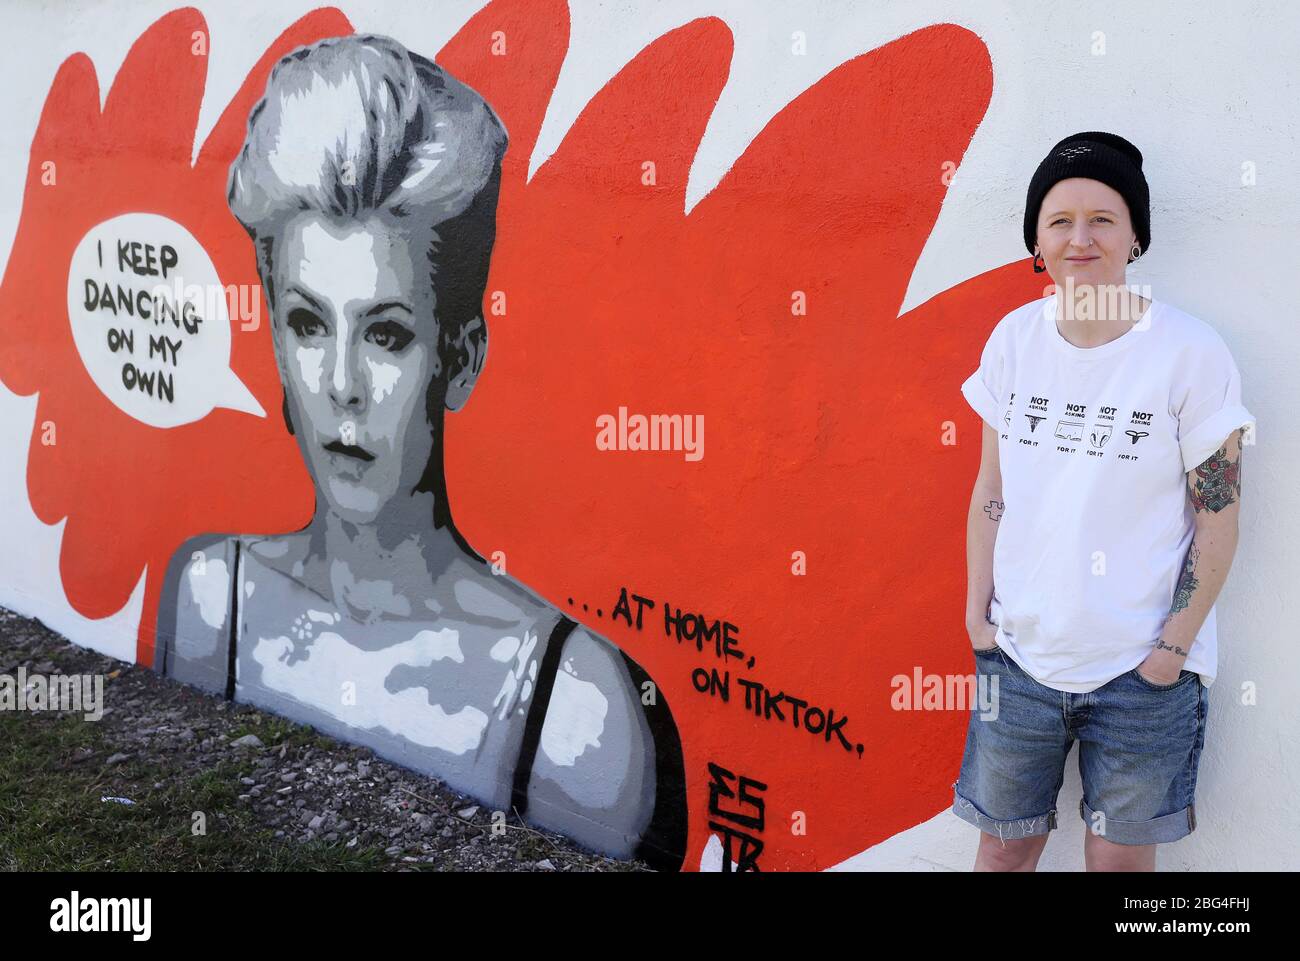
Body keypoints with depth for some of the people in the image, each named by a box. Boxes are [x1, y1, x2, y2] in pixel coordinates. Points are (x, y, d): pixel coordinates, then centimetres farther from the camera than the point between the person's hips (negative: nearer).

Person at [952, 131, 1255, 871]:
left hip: (1140, 671, -3)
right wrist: (978, 611, 3)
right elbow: (992, 487, 6)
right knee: (1006, 841, 15)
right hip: (1019, 653, 3)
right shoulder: (1014, 337, 0)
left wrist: (1173, 647, -10)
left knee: (1121, 855, 13)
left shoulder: (1191, 352, -11)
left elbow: (1219, 514, -8)